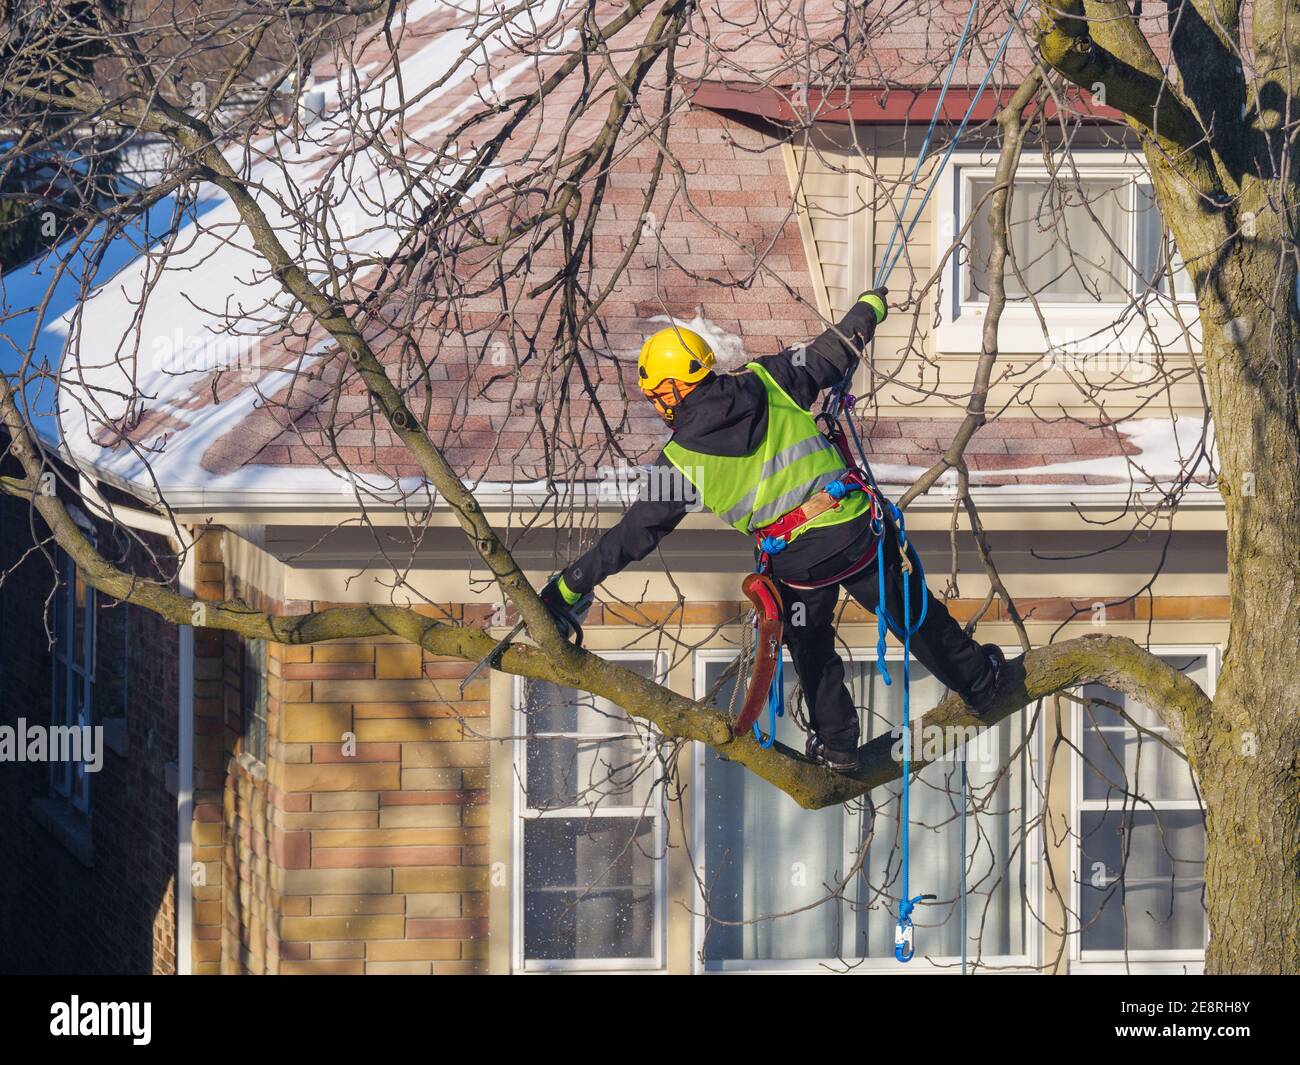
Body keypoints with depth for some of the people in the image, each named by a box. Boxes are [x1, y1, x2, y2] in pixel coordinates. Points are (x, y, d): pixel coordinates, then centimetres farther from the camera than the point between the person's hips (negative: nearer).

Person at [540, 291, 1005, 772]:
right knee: (914, 612, 24)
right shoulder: (767, 380, 1)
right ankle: (978, 682, 43)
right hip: (859, 526, 3)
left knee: (811, 646, 25)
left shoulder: (682, 458, -4)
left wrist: (568, 587, 10)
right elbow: (833, 353, 17)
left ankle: (835, 743, 34)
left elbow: (634, 534, 1)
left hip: (799, 561, -3)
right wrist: (870, 306, 38)